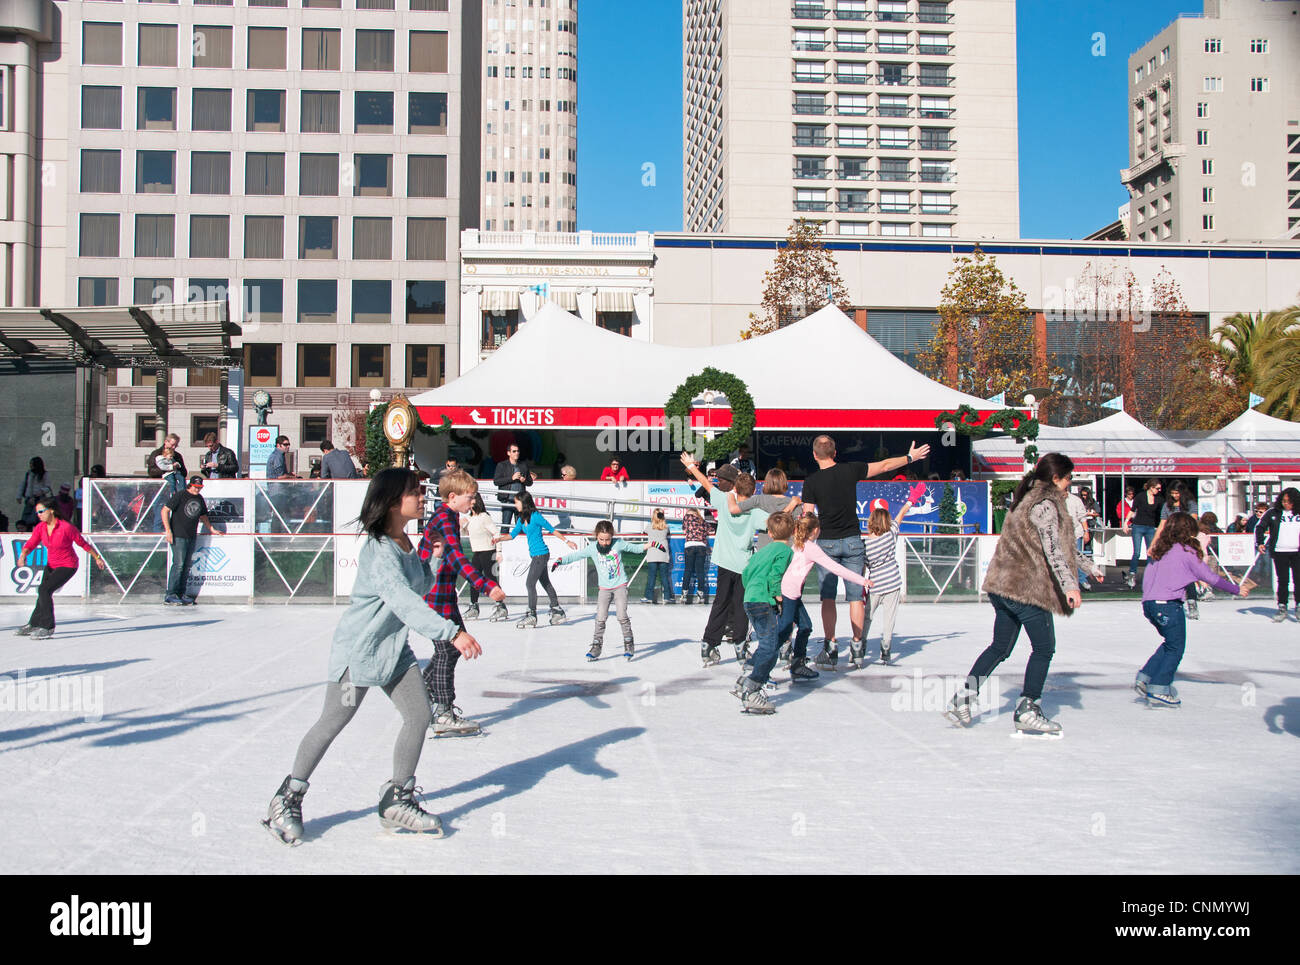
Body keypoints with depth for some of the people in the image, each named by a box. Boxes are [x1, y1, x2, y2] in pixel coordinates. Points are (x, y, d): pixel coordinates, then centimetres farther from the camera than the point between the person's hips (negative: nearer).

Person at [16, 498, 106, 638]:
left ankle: (48, 628, -11)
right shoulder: (40, 527, -5)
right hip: (51, 565, 7)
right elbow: (31, 543, -7)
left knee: (44, 590, -20)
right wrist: (23, 555, -30)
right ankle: (33, 626, 37)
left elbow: (83, 543, -13)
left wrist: (97, 558, -2)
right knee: (44, 593, 18)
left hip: (68, 566, -7)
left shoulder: (66, 527, -23)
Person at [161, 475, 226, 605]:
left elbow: (203, 516, 28)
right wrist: (168, 530, -16)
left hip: (192, 537, 7)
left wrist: (212, 529, 28)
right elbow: (165, 510, -10)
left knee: (186, 566, 7)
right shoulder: (180, 496, -7)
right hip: (178, 536, -6)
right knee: (178, 564, -11)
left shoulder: (199, 499, 13)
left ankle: (181, 594, 13)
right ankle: (170, 595, -8)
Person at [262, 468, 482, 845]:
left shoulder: (406, 543, 4)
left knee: (419, 715, 2)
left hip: (394, 645, 9)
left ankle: (398, 800, 14)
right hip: (359, 647, -9)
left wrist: (434, 558, 2)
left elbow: (418, 586, 18)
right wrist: (452, 633, -46)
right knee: (333, 721, 1)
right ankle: (288, 799, 19)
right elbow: (403, 601, -39)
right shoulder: (378, 550, -26)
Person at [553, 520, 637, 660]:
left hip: (620, 585, -2)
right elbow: (575, 556, -4)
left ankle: (629, 644, 5)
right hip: (604, 588, 2)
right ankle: (596, 647, 3)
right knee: (600, 618, -4)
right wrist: (560, 561, -18)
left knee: (622, 615, -10)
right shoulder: (592, 548, -5)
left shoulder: (618, 544, -7)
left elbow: (634, 548, 3)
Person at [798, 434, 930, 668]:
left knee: (828, 596, 2)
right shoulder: (850, 470, -2)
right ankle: (857, 644, 7)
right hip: (852, 540, 2)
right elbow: (885, 465, 9)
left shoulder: (811, 482, -7)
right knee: (856, 596, 6)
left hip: (826, 542, -2)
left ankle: (830, 646, -3)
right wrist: (910, 457, 24)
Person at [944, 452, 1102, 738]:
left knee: (1000, 647, 14)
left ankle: (962, 699, 11)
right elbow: (1052, 548, -21)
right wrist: (1069, 585, -26)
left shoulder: (1027, 499, 18)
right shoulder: (1046, 505, -11)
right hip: (1028, 588, -9)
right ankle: (1026, 711, 3)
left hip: (1002, 585, 9)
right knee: (1044, 648, 2)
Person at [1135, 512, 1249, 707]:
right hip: (1169, 605, -7)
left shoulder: (1158, 550, 13)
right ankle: (1158, 692, -1)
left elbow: (1147, 578, 17)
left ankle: (1144, 678, 14)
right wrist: (1237, 589, 9)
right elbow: (1210, 577, -1)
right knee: (1175, 648, 4)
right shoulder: (1187, 552, -5)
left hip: (1149, 603, 7)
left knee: (1171, 644, 20)